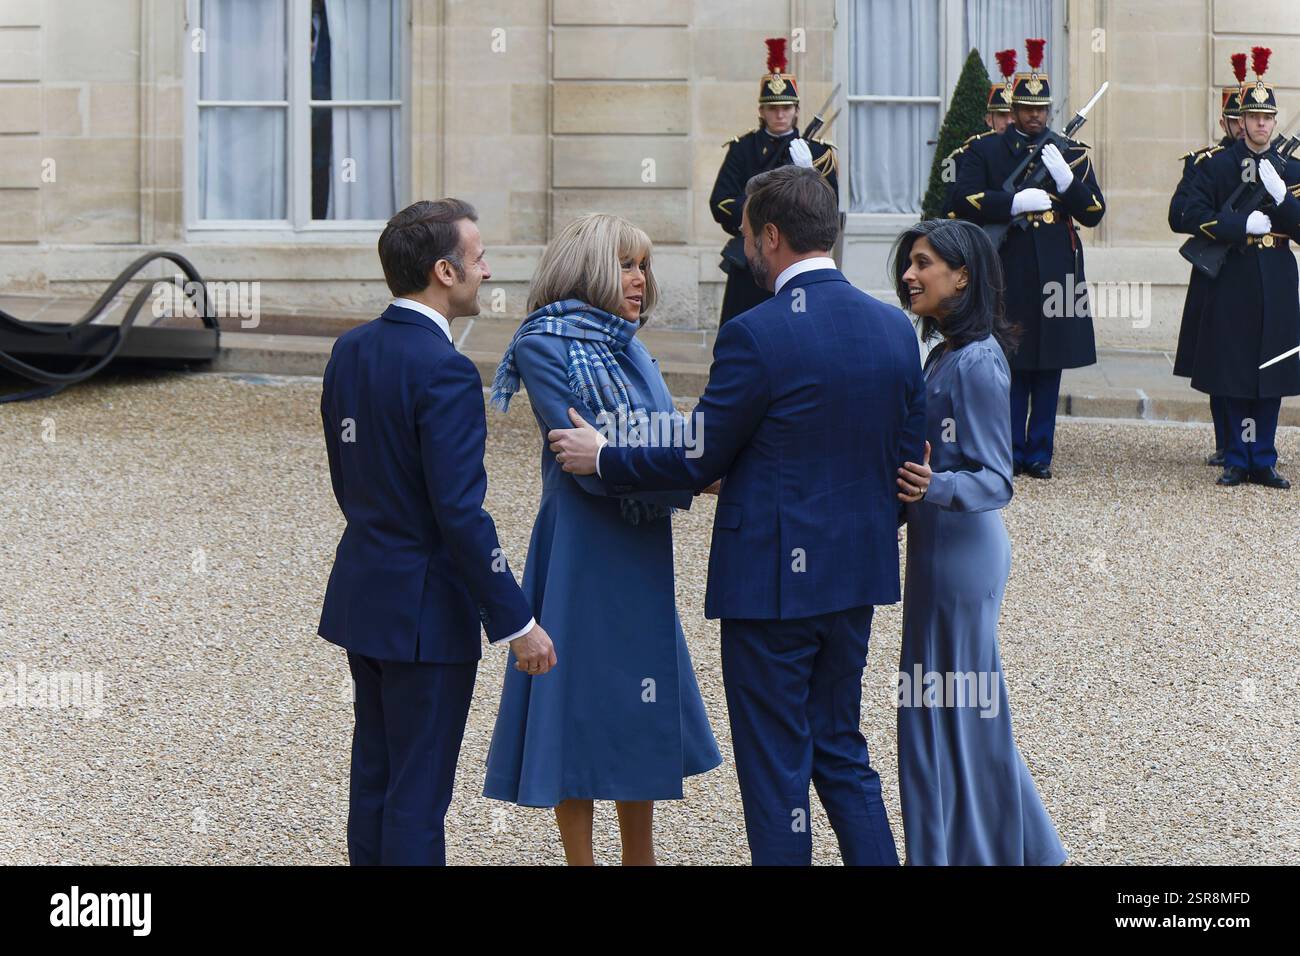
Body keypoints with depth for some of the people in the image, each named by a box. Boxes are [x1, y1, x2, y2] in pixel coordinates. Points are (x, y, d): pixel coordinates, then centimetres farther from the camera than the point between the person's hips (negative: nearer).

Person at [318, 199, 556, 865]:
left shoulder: (350, 350, 5)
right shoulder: (444, 370, -21)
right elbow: (460, 511, -24)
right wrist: (515, 621, -18)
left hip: (362, 593, 9)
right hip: (425, 609, -9)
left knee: (374, 779, 18)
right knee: (418, 796, -1)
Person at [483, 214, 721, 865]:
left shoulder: (626, 346, 13)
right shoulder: (544, 344, -10)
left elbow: (670, 437, 8)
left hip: (642, 551, 8)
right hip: (582, 549, -8)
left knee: (641, 709, 13)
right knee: (583, 705, 0)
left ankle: (640, 856, 24)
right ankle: (581, 858, 11)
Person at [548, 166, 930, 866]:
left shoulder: (756, 335, -18)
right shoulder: (895, 328, 2)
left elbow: (696, 462, -13)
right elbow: (910, 461, 9)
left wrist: (601, 457, 1)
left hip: (771, 578, -7)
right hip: (856, 575, 7)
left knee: (775, 770, 5)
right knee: (841, 751, 20)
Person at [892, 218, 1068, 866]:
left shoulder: (976, 363, -19)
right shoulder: (947, 354, 9)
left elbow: (995, 481, -22)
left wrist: (934, 486, -39)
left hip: (958, 551, -10)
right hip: (941, 545, 10)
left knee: (942, 711, -1)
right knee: (970, 707, 17)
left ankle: (951, 849, 10)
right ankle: (1025, 847, 28)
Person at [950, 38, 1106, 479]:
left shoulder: (1072, 154, 12)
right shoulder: (985, 150, 6)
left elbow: (1094, 212, 6)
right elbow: (963, 200, -6)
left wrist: (1065, 179, -11)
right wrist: (1016, 202, -17)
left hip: (1055, 272, 2)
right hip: (1008, 272, -2)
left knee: (1049, 367, 4)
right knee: (1011, 364, 0)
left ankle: (1040, 454, 11)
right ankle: (1011, 453, 7)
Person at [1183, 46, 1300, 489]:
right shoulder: (1215, 166, 3)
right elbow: (1197, 217, -5)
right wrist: (1245, 224, -14)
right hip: (1232, 281, -2)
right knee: (1234, 371, -1)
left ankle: (1263, 461, 9)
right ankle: (1237, 460, 8)